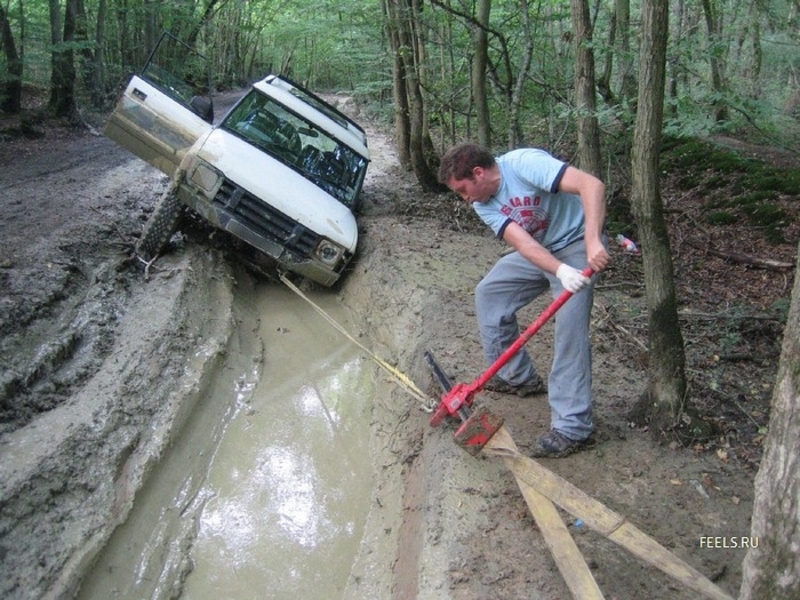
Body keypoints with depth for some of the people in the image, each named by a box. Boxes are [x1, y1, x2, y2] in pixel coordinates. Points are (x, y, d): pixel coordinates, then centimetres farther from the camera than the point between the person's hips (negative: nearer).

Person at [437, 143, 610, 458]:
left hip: (577, 245, -8)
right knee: (488, 293, 8)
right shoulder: (483, 205, -6)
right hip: (539, 251, 8)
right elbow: (523, 242, -20)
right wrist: (560, 271, -37)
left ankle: (573, 428, -14)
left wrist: (593, 242, -46)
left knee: (570, 329, -19)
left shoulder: (525, 163, -27)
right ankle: (518, 377, 21)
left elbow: (592, 185, -36)